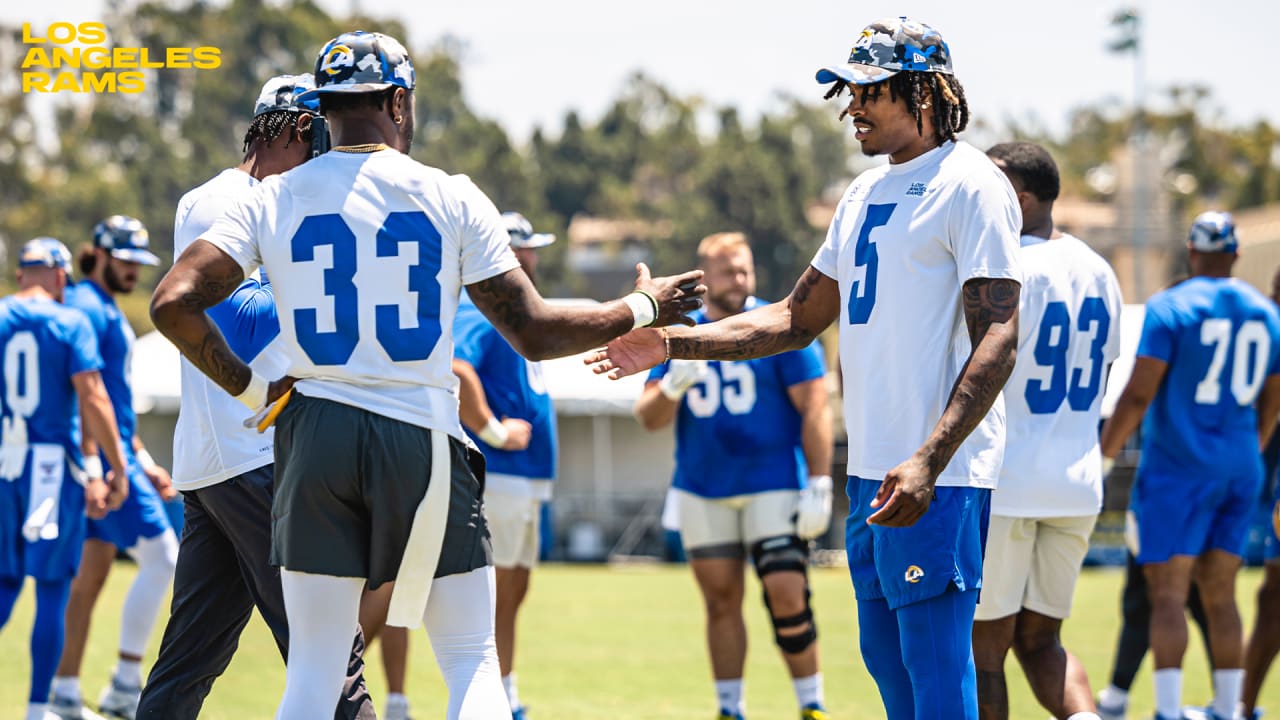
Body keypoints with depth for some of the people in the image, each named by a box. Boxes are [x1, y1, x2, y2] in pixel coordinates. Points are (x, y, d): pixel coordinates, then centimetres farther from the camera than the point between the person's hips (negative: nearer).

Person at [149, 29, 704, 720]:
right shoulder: (449, 199, -1)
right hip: (422, 436, -2)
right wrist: (642, 308, 14)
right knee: (473, 662, 7)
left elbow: (173, 304, -7)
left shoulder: (272, 201, 3)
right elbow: (533, 332, -1)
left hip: (315, 434, 2)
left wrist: (248, 387, 6)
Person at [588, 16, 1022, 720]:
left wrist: (929, 462, -28)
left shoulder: (970, 186, -9)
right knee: (884, 655, 13)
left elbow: (997, 339, -17)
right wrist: (672, 342, 11)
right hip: (869, 471, 9)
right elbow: (797, 319, 23)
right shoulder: (865, 194, 19)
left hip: (938, 475, -9)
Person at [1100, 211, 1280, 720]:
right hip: (1238, 471, 6)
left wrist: (1101, 457, -4)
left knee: (1167, 594, -6)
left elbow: (1137, 395, -13)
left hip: (1177, 468, -5)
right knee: (1219, 596, 11)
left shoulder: (1170, 308, -9)